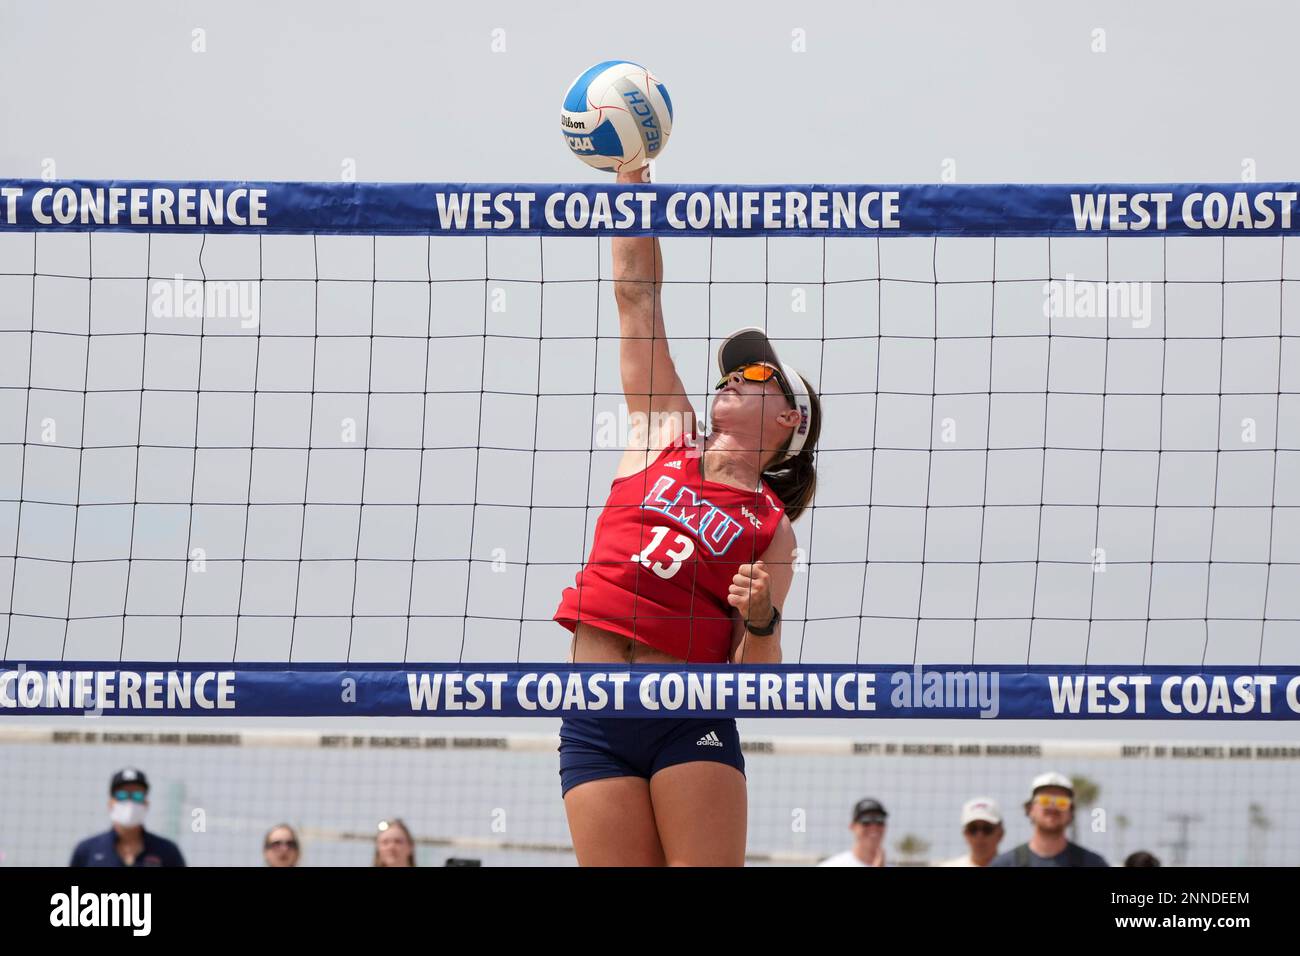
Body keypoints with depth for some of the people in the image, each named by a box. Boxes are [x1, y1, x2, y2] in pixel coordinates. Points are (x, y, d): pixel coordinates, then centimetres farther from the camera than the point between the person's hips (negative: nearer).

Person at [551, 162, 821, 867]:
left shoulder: (771, 530, 6)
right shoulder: (666, 438, 12)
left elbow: (756, 683, 2)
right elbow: (634, 293, 11)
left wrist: (762, 621, -17)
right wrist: (630, 172, 8)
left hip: (692, 725, -2)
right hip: (594, 726, 2)